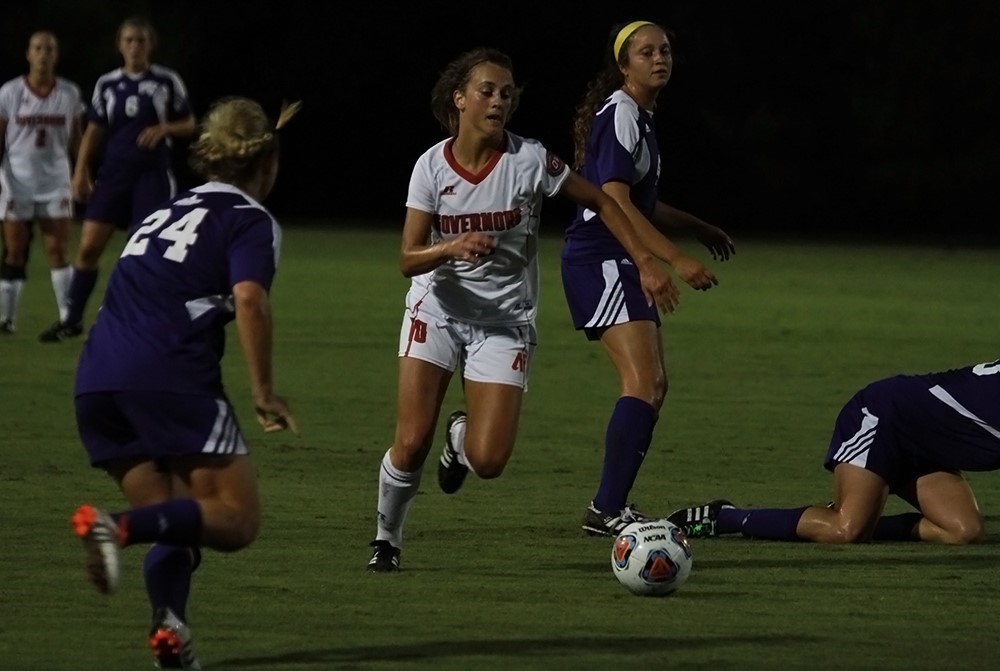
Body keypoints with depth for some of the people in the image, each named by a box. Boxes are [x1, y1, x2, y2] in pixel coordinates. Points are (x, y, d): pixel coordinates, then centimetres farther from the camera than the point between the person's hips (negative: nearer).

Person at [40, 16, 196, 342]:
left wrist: (164, 128, -15)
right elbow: (94, 131, 10)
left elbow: (189, 124, 5)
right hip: (114, 172, 2)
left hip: (153, 174, -2)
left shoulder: (167, 81, -1)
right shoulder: (107, 84, 5)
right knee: (89, 246, -2)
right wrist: (80, 172, 2)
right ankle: (72, 319, 9)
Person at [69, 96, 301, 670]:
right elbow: (249, 300, -13)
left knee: (177, 527, 13)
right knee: (236, 519, -4)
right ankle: (119, 528, -29)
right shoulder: (253, 221, 5)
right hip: (171, 380, -7)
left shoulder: (169, 211, 27)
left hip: (97, 381, 7)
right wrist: (264, 393, -10)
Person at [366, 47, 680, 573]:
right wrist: (454, 248, -32)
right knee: (411, 443, -12)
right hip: (437, 312, 0)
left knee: (488, 462, -13)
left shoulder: (529, 160, -13)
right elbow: (408, 260, -12)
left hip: (505, 322, 0)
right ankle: (386, 538, 15)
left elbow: (601, 202, 0)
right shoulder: (432, 166, -9)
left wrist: (645, 263, -5)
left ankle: (462, 439, 26)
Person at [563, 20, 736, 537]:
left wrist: (698, 228, 40)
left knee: (653, 386, 12)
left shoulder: (640, 118, 18)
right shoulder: (619, 116, -13)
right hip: (599, 261, -11)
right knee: (644, 383, -20)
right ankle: (607, 509, -23)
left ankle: (611, 507, 15)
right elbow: (615, 202, -22)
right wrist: (676, 260, -27)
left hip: (621, 266, 11)